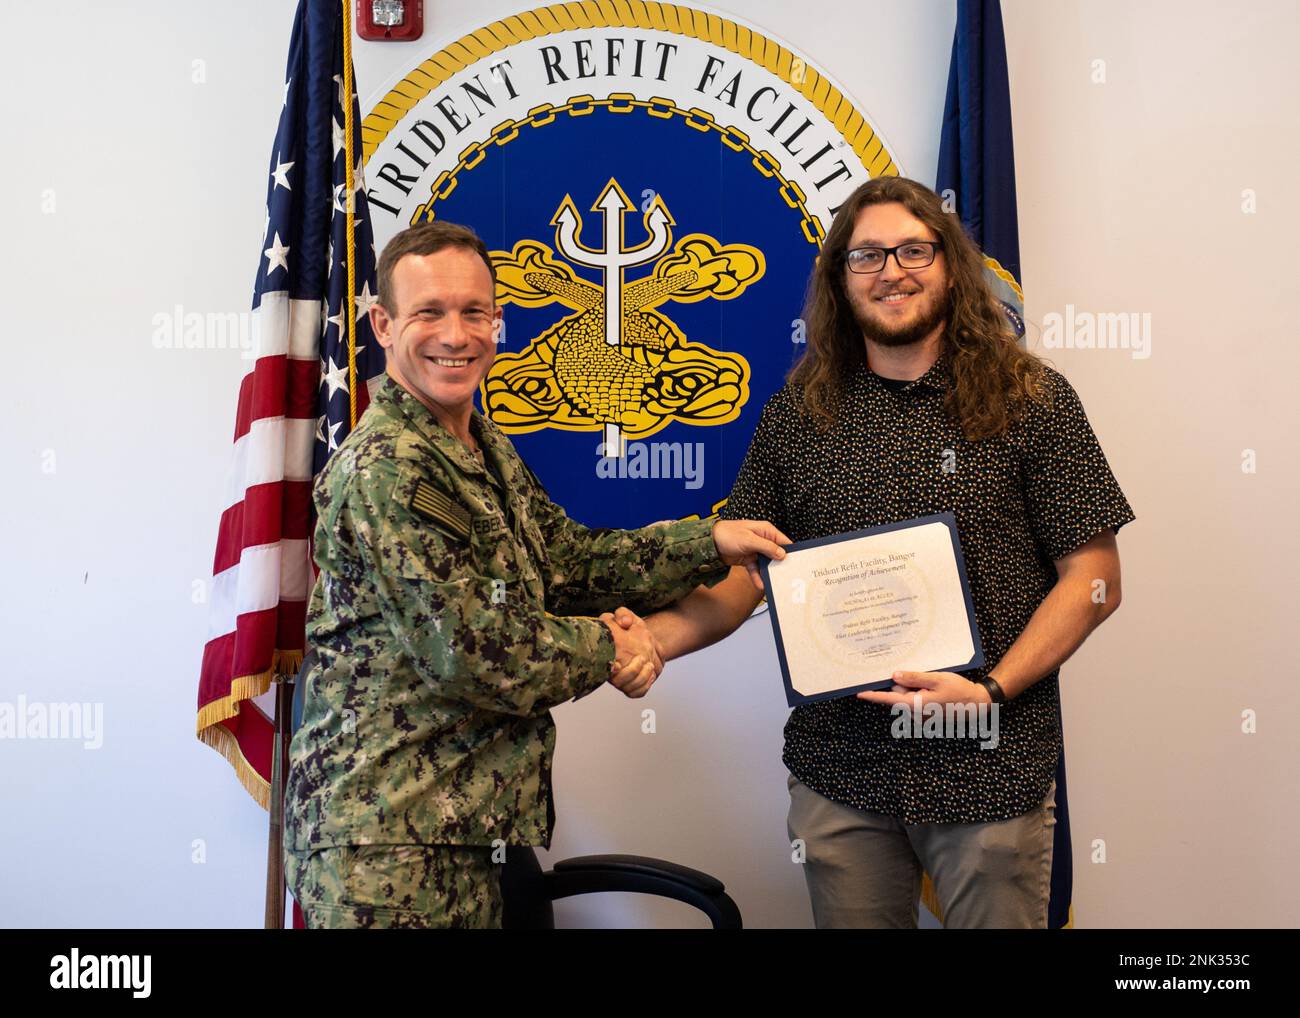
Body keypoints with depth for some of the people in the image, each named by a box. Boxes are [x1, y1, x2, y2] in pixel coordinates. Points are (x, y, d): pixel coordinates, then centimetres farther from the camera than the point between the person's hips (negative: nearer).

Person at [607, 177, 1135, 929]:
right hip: (838, 773, 2)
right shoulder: (796, 416, 4)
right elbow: (740, 573, 4)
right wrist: (655, 635, -14)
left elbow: (1093, 579, -4)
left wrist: (991, 689, -15)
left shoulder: (1031, 401, -3)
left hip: (990, 772, -2)